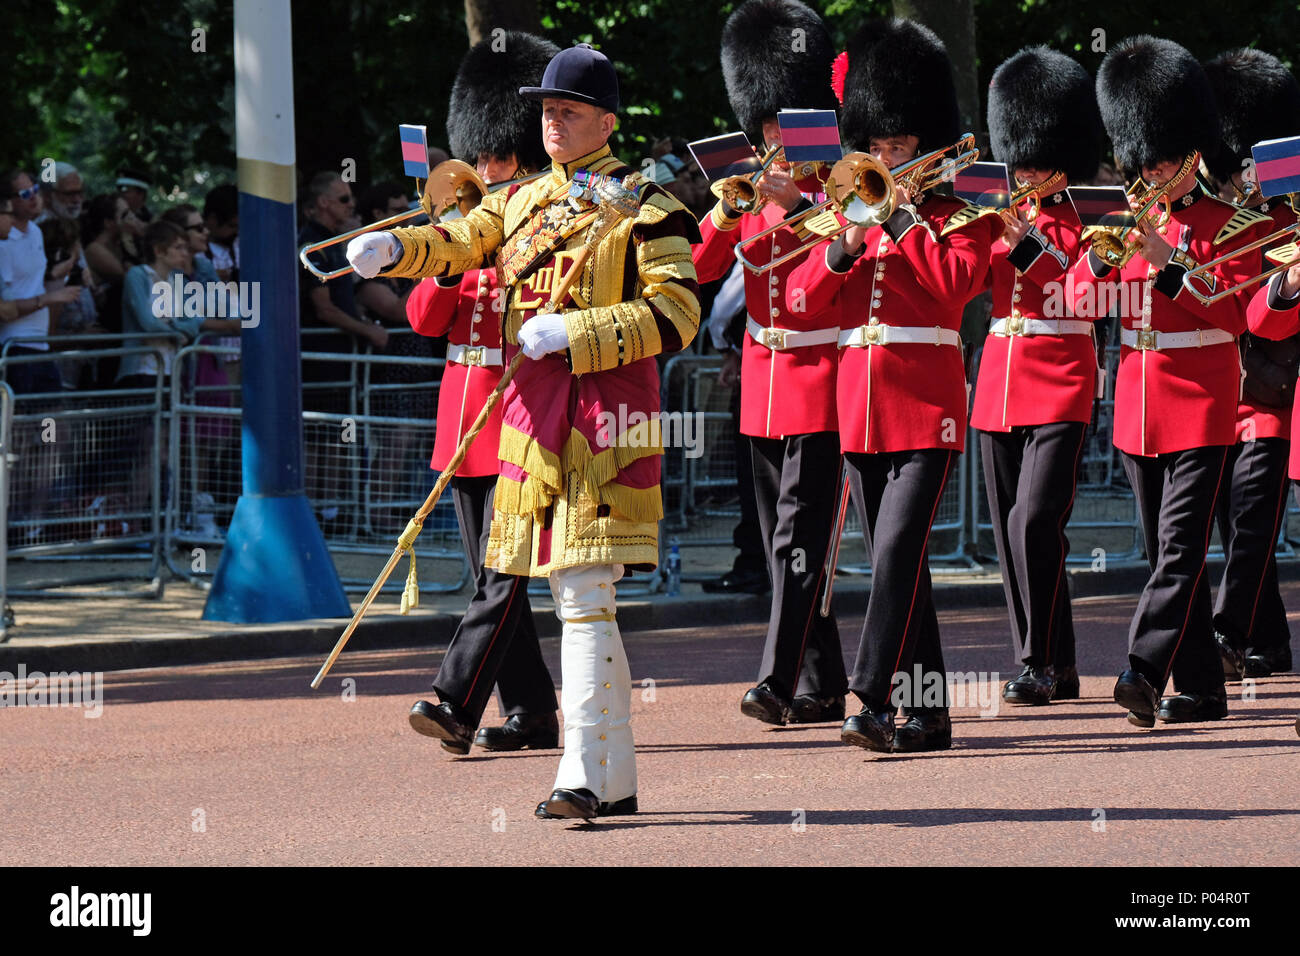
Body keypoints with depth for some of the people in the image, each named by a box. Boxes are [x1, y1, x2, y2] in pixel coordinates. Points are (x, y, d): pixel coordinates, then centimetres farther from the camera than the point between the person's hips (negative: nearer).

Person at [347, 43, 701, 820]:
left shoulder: (642, 205, -4)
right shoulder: (523, 201, 16)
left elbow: (678, 312, -11)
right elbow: (456, 243, 6)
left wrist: (571, 333, -18)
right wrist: (391, 248, -16)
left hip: (602, 415, -7)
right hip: (535, 408, 7)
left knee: (584, 595, -14)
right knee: (583, 601, 11)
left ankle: (585, 772, -16)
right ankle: (618, 777, 18)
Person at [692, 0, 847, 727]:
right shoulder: (753, 192, 12)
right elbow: (700, 268, 6)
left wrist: (800, 207, -25)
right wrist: (724, 215, -12)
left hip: (822, 377, -6)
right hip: (763, 382, 6)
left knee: (801, 536, -14)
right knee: (783, 542, 8)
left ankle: (781, 680, -19)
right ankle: (822, 686, 16)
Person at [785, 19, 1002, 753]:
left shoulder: (957, 218, 2)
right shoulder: (861, 215, 16)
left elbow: (958, 281, -17)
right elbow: (802, 296, 8)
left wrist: (905, 218, -10)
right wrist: (847, 245, -8)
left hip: (926, 407, -6)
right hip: (862, 408, 6)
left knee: (897, 549, -17)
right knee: (897, 559, 7)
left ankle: (876, 699, -23)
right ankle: (927, 712, 11)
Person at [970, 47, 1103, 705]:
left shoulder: (1086, 224, -2)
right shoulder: (1001, 219, 14)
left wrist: (1027, 242, -25)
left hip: (1060, 387, -6)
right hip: (998, 386, 6)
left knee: (1035, 519, -17)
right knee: (1009, 530, 6)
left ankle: (1040, 663, -12)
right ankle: (1056, 669, 14)